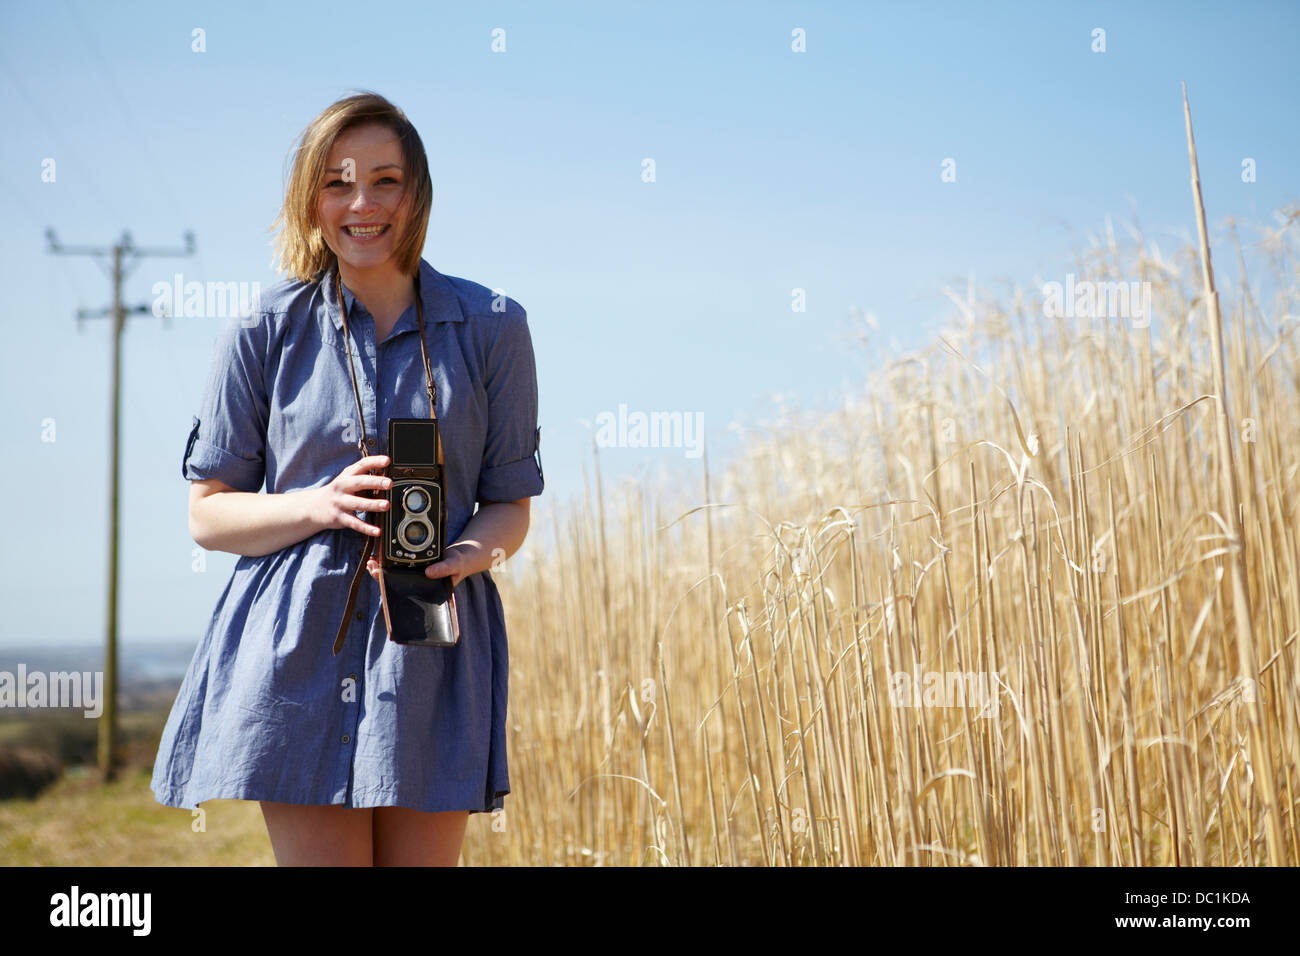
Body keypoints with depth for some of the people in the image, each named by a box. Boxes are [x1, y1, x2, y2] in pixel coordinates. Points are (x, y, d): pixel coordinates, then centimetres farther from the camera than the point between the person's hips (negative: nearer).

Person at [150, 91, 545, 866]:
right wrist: (322, 505, -12)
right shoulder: (265, 332, 2)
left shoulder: (491, 327, 4)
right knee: (315, 856, 0)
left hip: (433, 649, 1)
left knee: (423, 858, 4)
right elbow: (209, 513, 7)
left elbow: (511, 507, 7)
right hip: (299, 647, 0)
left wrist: (451, 562, -15)